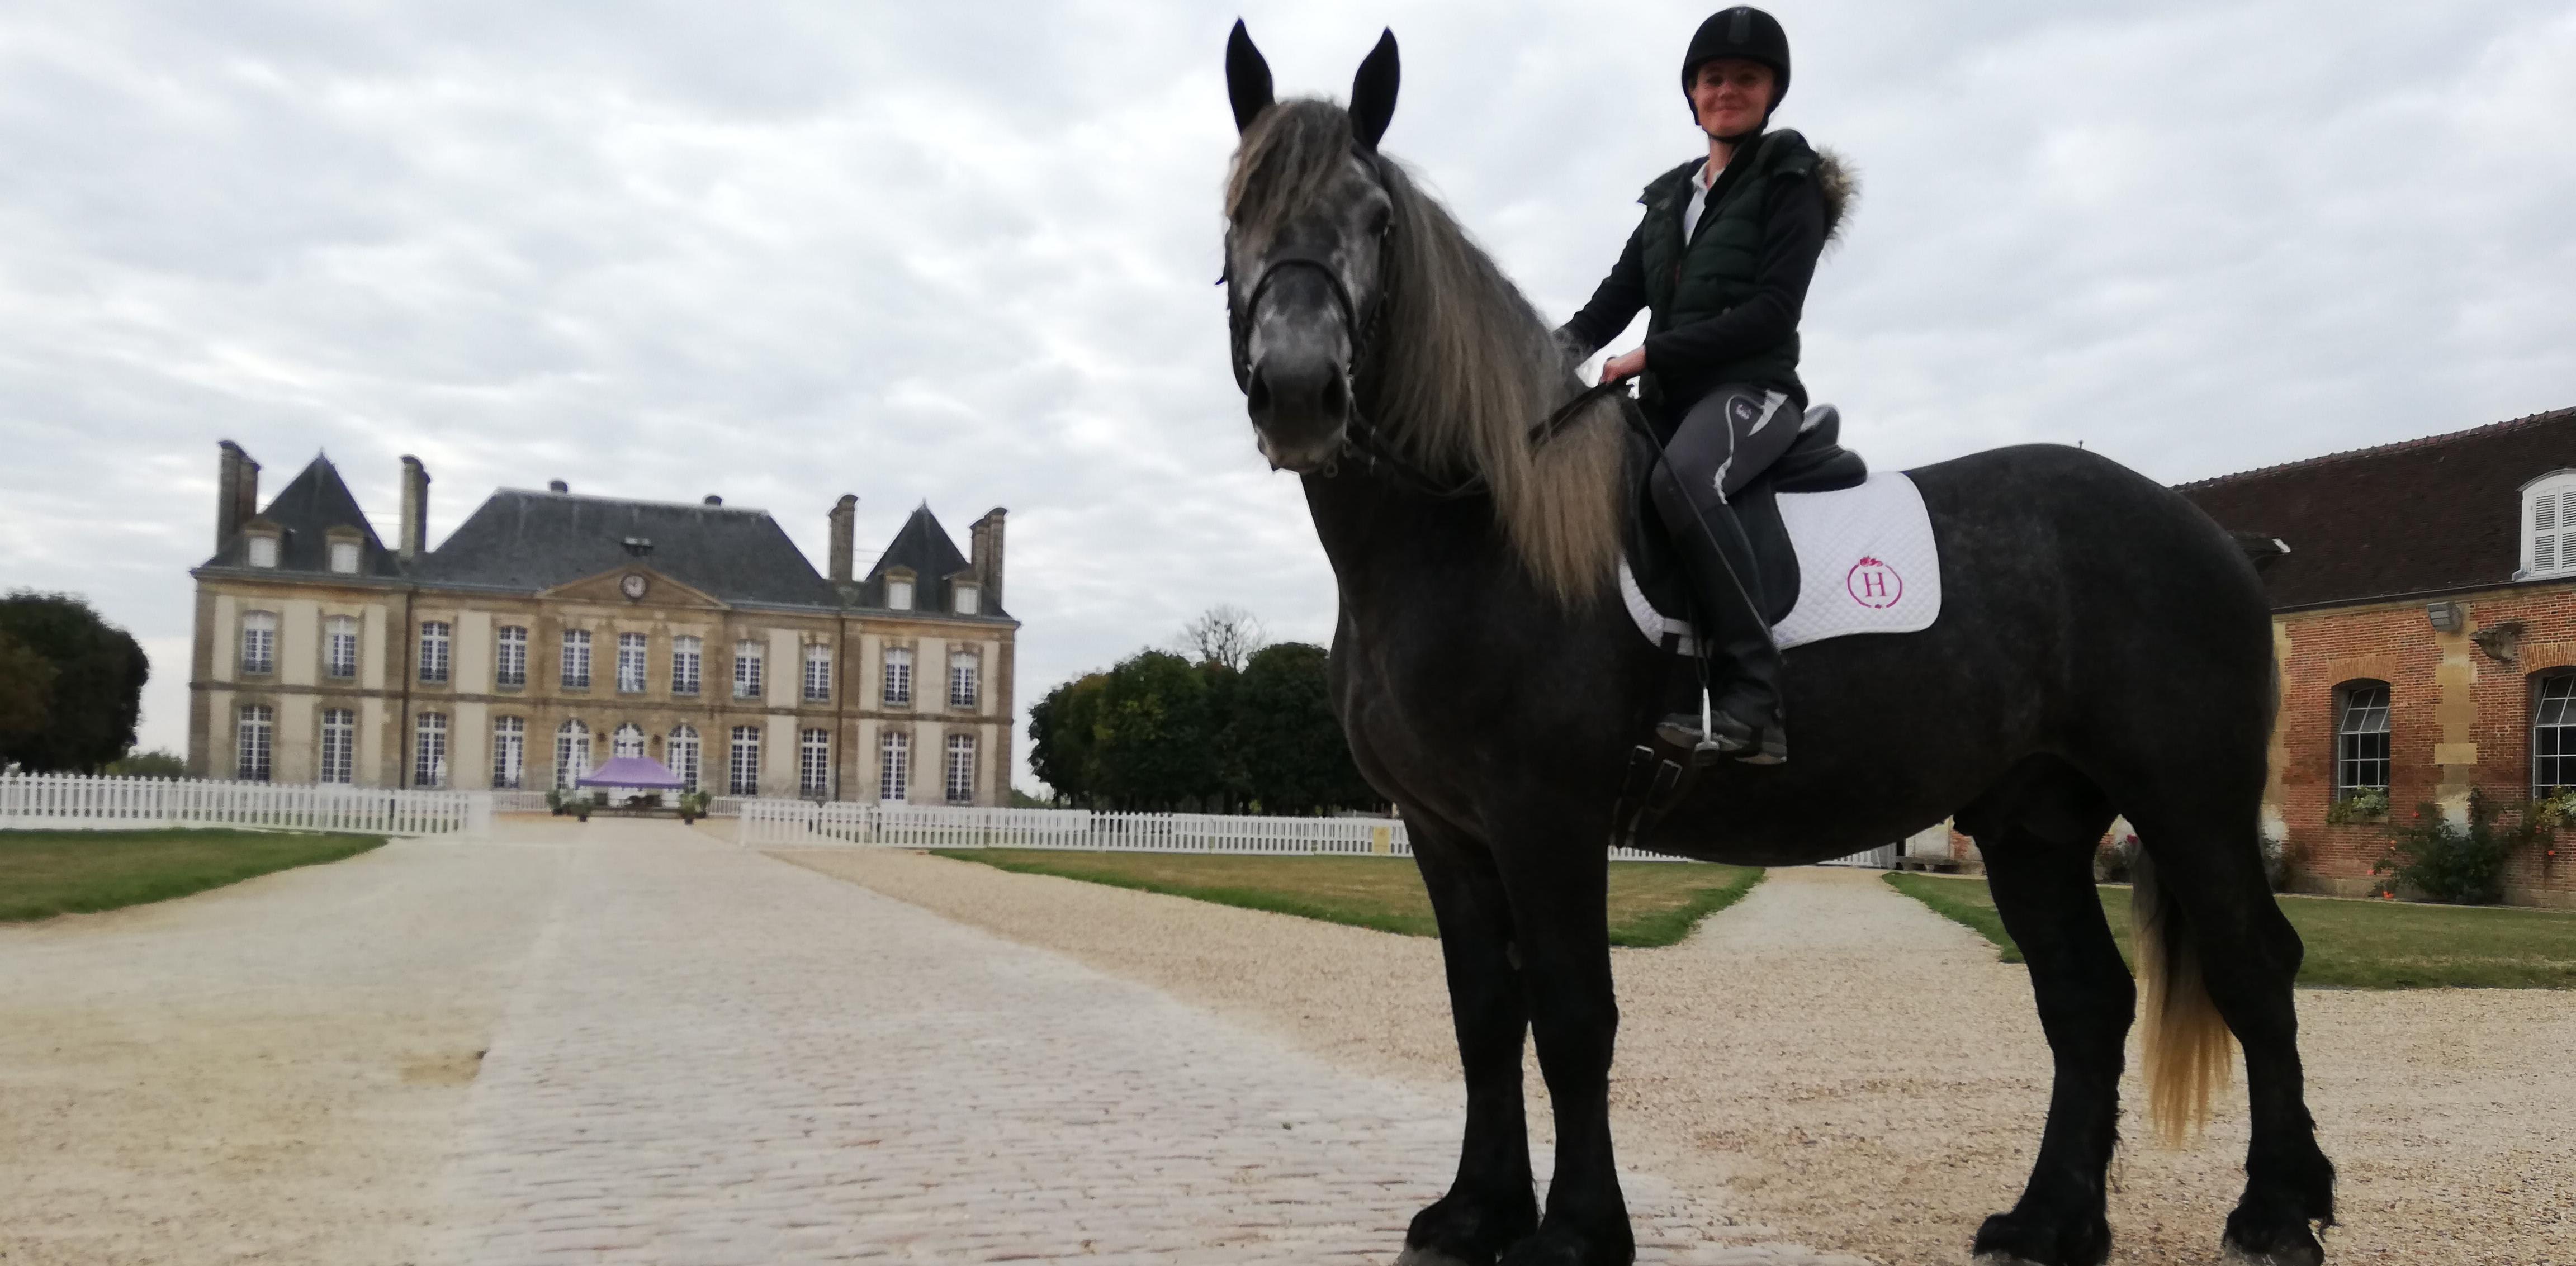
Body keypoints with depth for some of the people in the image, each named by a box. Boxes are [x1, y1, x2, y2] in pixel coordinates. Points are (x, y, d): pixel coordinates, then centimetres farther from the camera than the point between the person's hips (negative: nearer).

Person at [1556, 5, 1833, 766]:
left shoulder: (1790, 180, 1)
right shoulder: (1669, 197, 21)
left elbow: (1772, 310, -10)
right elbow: (1616, 299, 16)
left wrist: (1651, 354, -16)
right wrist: (1559, 352, -5)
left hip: (1751, 389, -8)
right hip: (1668, 398, 8)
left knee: (1681, 476, -37)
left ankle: (1753, 700, -38)